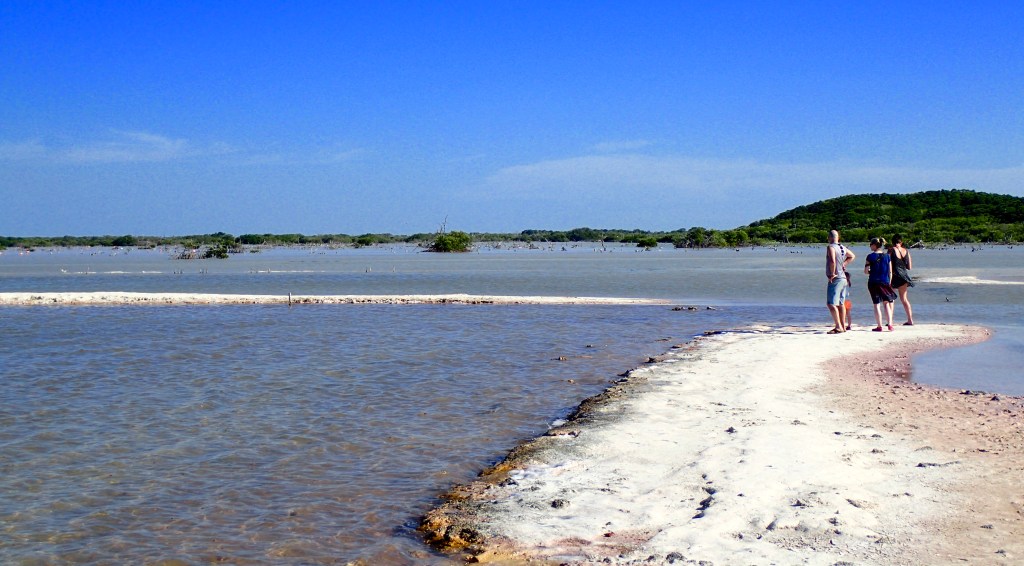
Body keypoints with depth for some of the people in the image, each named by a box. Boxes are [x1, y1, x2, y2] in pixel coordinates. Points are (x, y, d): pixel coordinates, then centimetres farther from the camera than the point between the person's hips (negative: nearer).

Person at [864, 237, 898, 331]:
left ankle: (879, 326, 2)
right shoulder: (887, 256, 3)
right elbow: (890, 272, 4)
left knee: (877, 304, 2)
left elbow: (866, 272, -8)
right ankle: (890, 324, 5)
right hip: (885, 282, 3)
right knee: (887, 303, 12)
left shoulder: (870, 256, -8)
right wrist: (889, 283, 13)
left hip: (873, 282, -3)